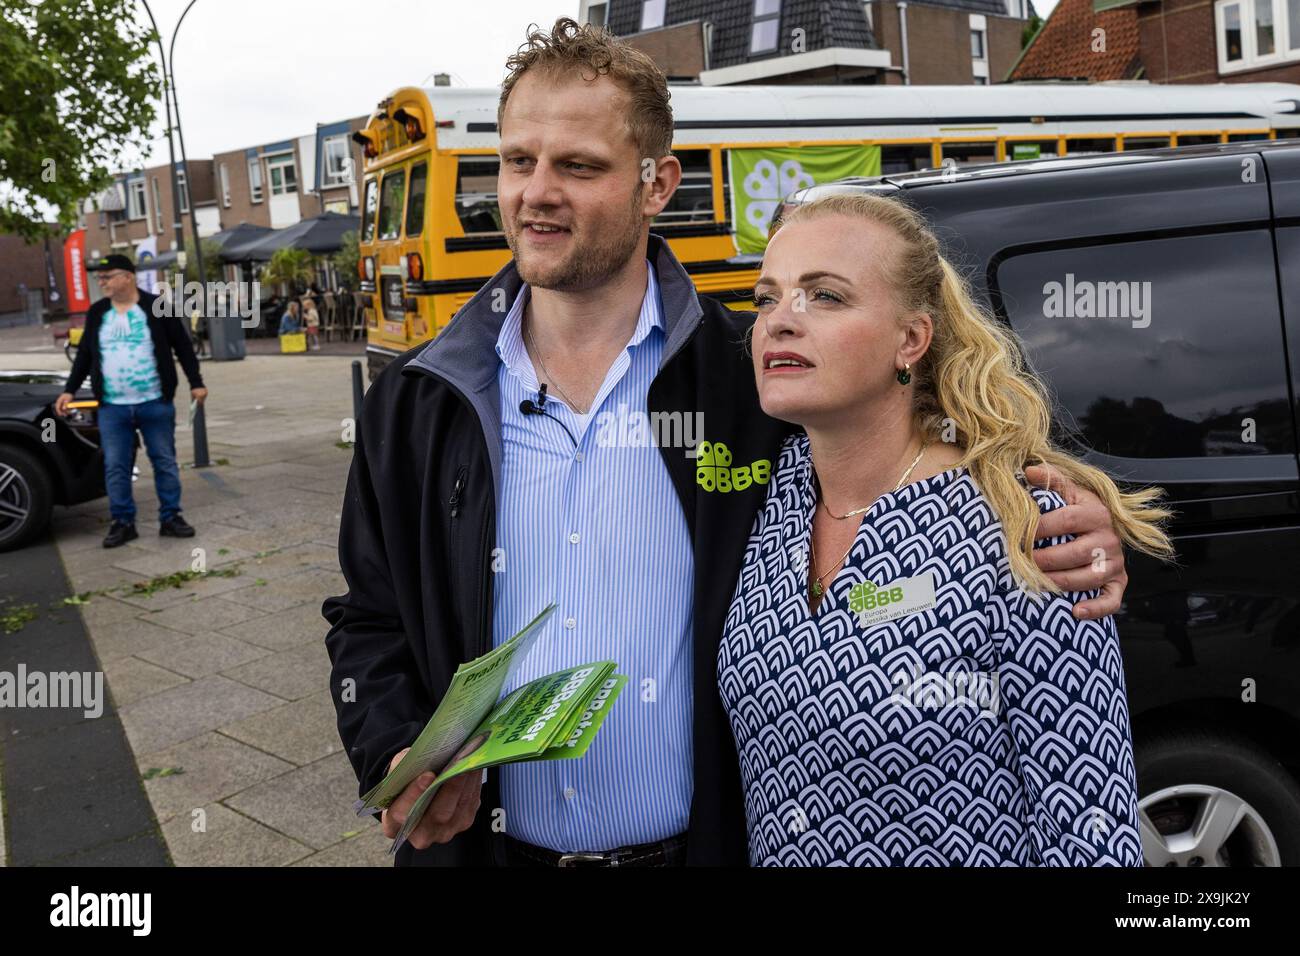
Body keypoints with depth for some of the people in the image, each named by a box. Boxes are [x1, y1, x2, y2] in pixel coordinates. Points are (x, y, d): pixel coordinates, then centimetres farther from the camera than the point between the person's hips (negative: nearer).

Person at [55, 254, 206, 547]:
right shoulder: (97, 313, 9)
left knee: (165, 462, 5)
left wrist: (196, 383, -2)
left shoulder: (157, 307, -3)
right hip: (112, 407, 3)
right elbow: (84, 355, 15)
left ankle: (170, 517, 15)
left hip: (155, 403, -3)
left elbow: (183, 347, 1)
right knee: (115, 467, 3)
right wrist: (69, 390, 9)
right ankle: (123, 523, 12)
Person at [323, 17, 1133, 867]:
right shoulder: (417, 404, -2)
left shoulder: (759, 377, -10)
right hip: (487, 844, 3)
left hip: (715, 842, -2)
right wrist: (396, 755, -10)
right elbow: (370, 623, 6)